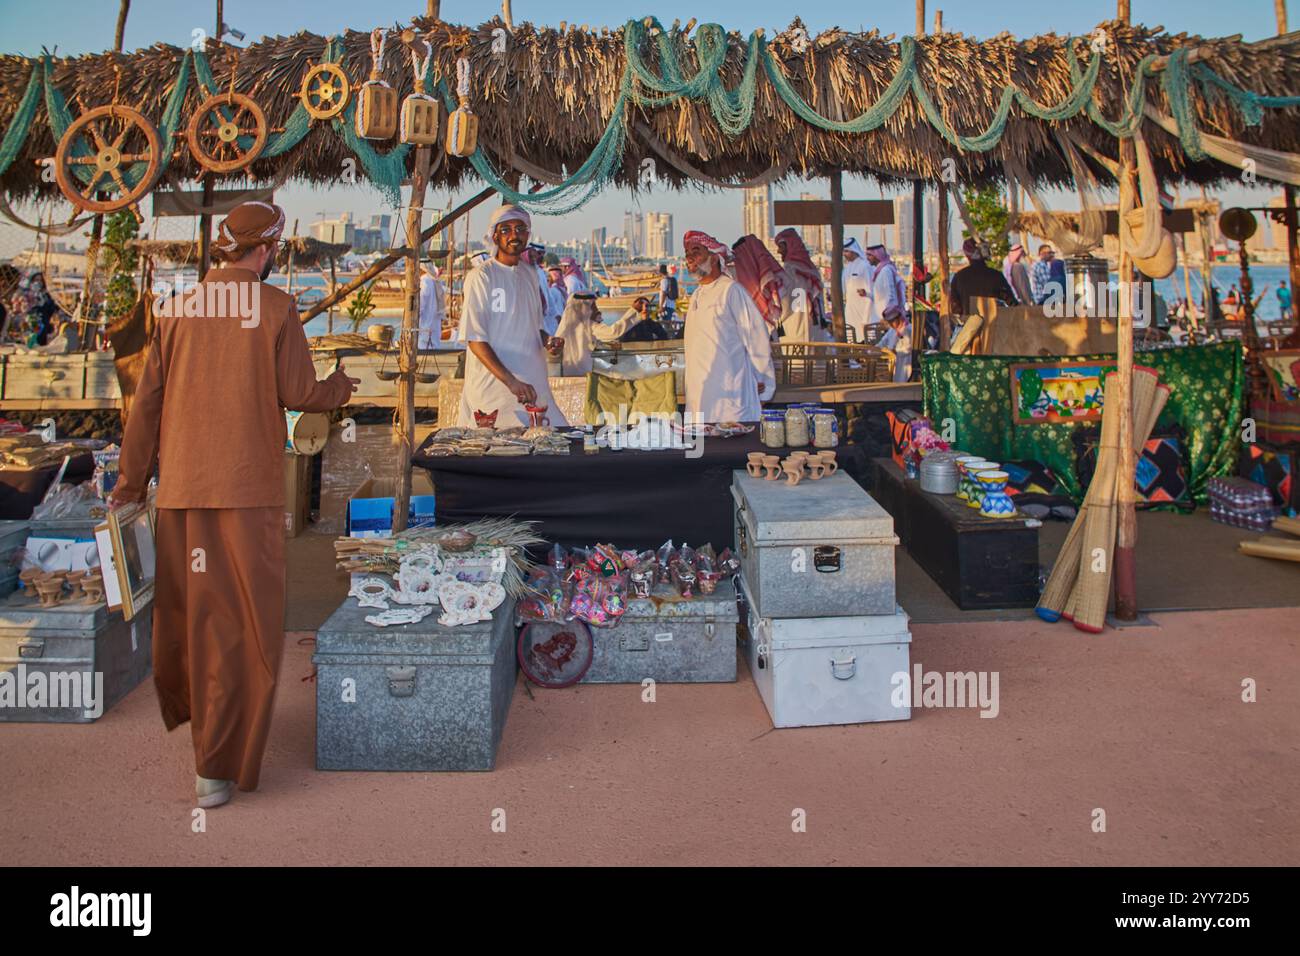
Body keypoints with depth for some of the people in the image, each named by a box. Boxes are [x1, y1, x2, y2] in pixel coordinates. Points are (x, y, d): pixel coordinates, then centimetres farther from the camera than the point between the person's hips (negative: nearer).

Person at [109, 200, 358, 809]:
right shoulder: (274, 307, -5)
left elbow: (147, 400, 6)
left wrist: (130, 483, 13)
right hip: (247, 486, -5)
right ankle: (217, 765, 2)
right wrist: (341, 386, 17)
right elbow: (300, 395, -5)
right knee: (244, 621, 2)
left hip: (180, 485, 5)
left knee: (184, 606, 20)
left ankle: (186, 709, 45)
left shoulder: (178, 309, 6)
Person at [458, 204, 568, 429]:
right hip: (493, 386, -6)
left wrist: (548, 340, 2)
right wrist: (511, 381, -24)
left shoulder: (530, 274, 14)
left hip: (533, 385, 7)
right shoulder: (481, 277, -8)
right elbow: (475, 339, -14)